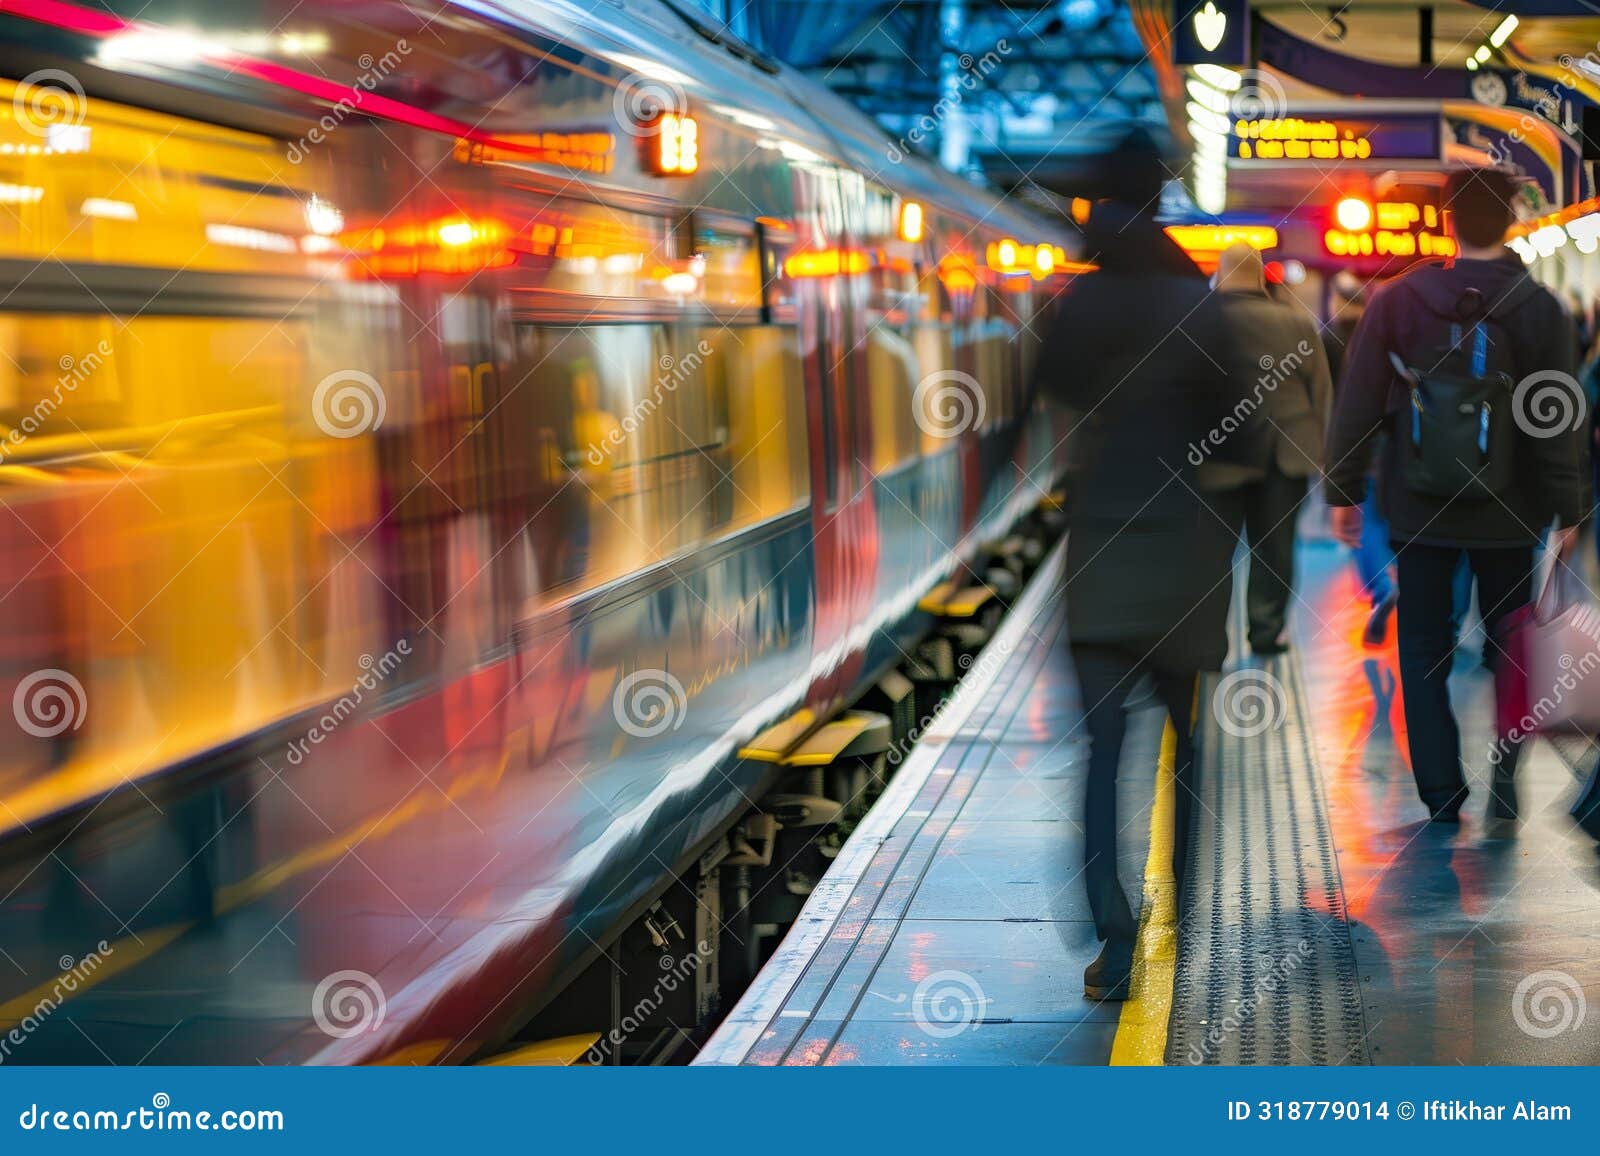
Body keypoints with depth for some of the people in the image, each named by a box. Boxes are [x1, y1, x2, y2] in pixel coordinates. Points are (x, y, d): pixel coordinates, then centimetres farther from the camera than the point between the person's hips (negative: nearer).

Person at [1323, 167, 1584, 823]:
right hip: (1506, 516, 0)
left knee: (1423, 648, 9)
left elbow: (1357, 402, -4)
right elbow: (1556, 423, -6)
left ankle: (1442, 796, 5)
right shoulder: (1538, 309, -7)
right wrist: (1565, 510, 2)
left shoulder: (1397, 301, -6)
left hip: (1418, 511, 0)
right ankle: (1505, 782, 6)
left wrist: (1344, 490, 5)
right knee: (1508, 646, 15)